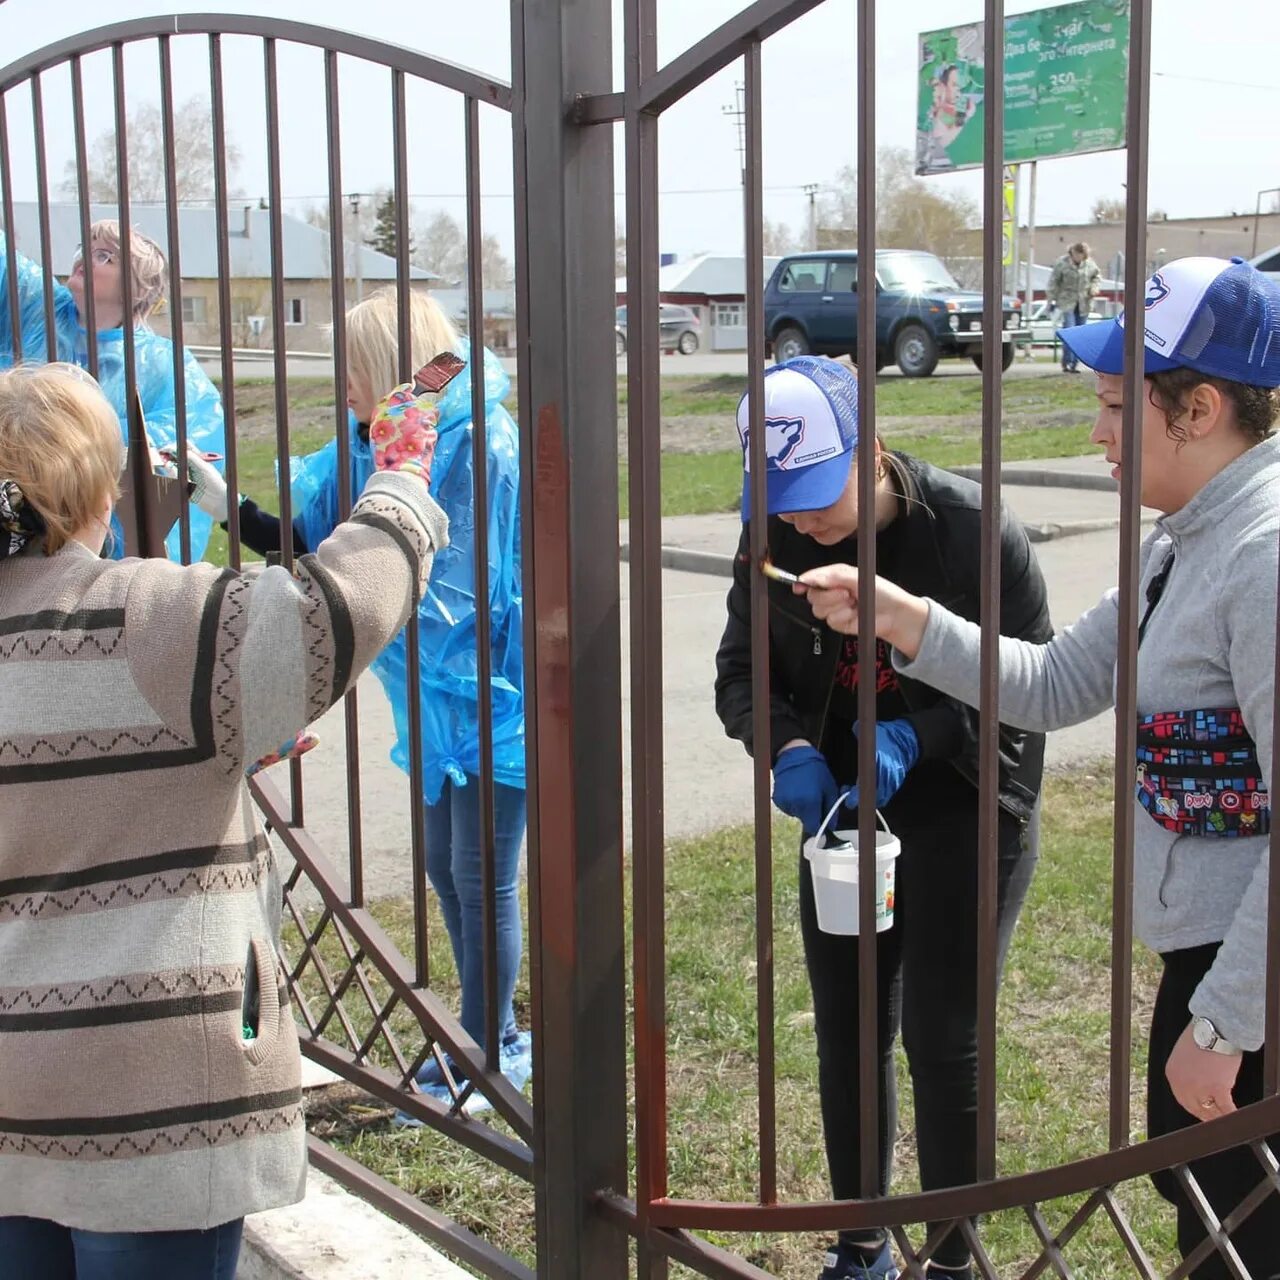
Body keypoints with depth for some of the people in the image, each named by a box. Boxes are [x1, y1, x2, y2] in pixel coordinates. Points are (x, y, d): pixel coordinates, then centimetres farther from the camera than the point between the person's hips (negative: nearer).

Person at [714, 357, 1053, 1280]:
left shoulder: (972, 529, -20)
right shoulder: (773, 539, -6)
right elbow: (741, 673, 3)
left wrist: (914, 737, -26)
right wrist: (788, 747, -18)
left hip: (966, 810, -4)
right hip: (843, 805, 5)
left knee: (941, 1040, -1)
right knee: (847, 1032, 11)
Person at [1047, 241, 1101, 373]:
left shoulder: (1090, 263, 4)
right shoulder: (1062, 263, -8)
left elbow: (1097, 275, 21)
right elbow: (1053, 282, -4)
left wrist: (1093, 287, 2)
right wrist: (1052, 300, -5)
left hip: (1083, 303, 5)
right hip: (1067, 302, -4)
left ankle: (1075, 363, 13)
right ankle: (1066, 362, -10)